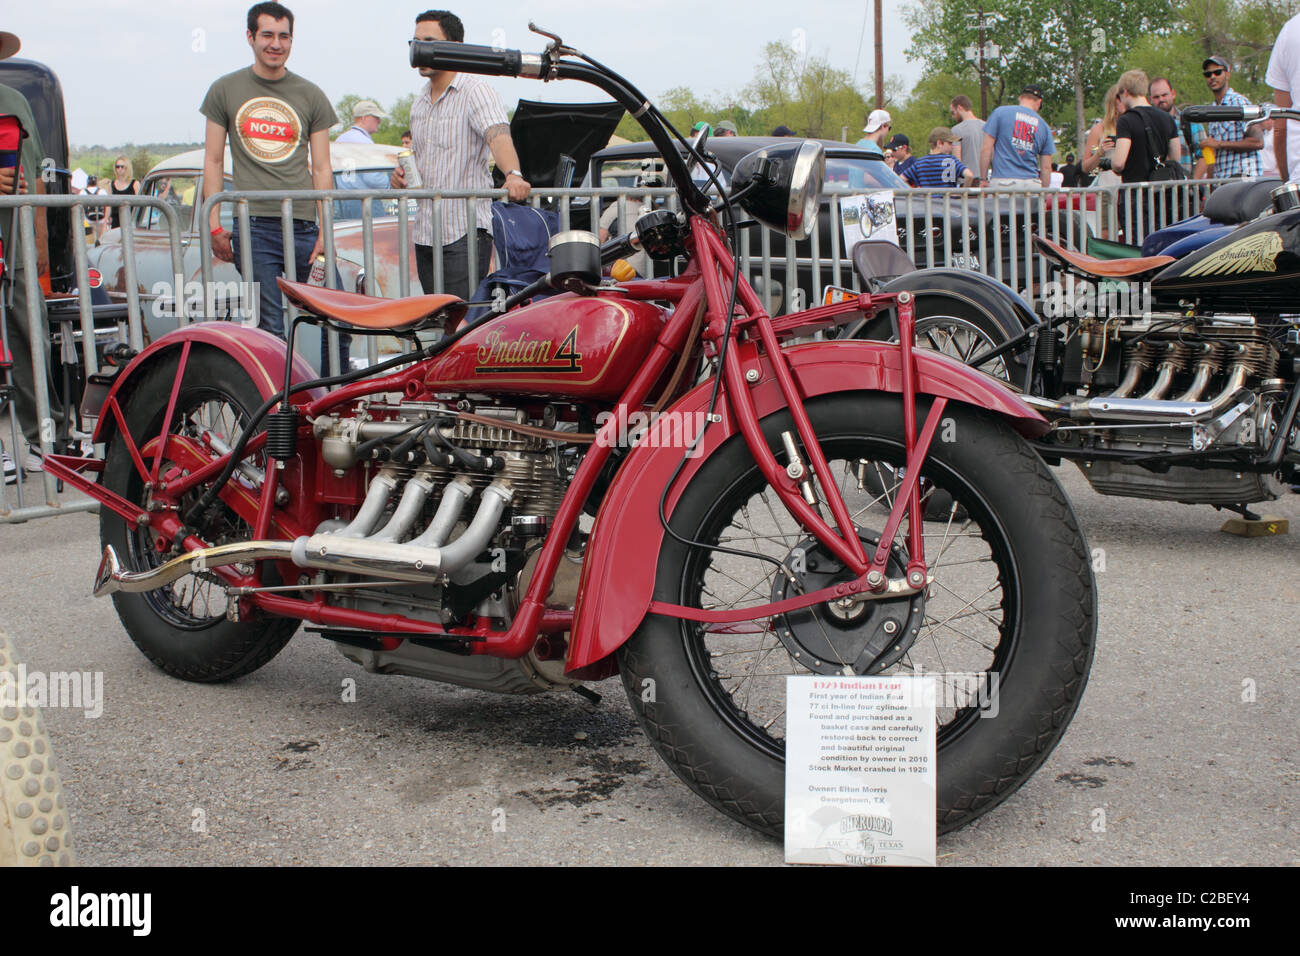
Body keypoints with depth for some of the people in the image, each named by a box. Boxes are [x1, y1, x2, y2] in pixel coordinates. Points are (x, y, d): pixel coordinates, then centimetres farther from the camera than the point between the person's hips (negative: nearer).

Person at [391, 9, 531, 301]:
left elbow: (498, 135, -25)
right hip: (425, 233, 8)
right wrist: (402, 174, 5)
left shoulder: (474, 90, -7)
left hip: (465, 232, -7)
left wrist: (513, 174, -45)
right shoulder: (419, 102, 17)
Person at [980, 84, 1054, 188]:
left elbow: (986, 149, -1)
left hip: (1003, 181, -3)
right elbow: (1046, 167, 12)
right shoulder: (1043, 125, 13)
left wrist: (983, 179, 3)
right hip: (1032, 184, 3)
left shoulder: (1000, 112, 5)